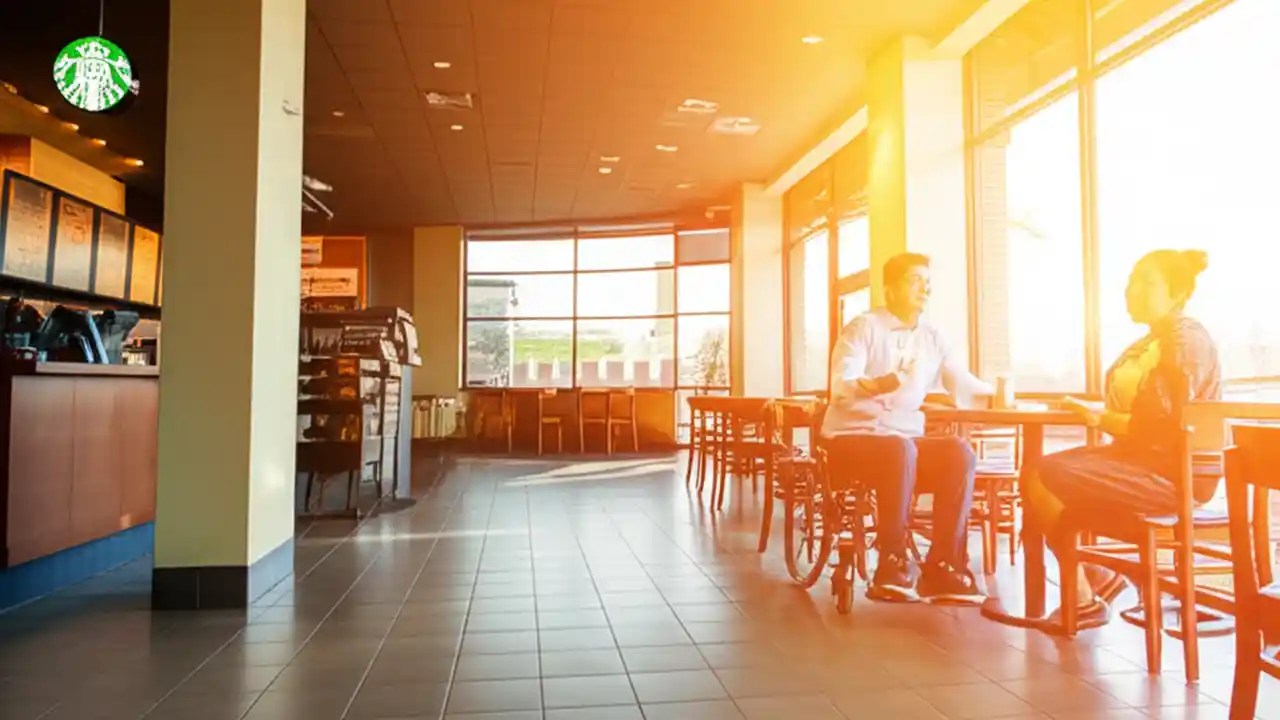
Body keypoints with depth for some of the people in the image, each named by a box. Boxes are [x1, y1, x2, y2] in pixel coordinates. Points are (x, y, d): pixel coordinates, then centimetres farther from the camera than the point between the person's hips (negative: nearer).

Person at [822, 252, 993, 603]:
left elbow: (965, 386, 14)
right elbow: (840, 389, -18)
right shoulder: (864, 327, -5)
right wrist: (875, 385, -39)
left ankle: (942, 568, -22)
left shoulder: (932, 338, 12)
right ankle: (892, 567, -28)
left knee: (959, 453, -24)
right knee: (900, 450, -37)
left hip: (907, 438, 5)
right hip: (851, 437, -5)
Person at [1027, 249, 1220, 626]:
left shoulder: (1186, 339, -13)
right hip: (1140, 457, 10)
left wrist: (1104, 419, -14)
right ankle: (1097, 578, 7)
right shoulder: (1152, 341, 17)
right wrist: (1095, 412, -3)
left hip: (1170, 469, -10)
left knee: (1044, 480, -21)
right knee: (1037, 474, 0)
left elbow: (1170, 425, -21)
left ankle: (1083, 599, -6)